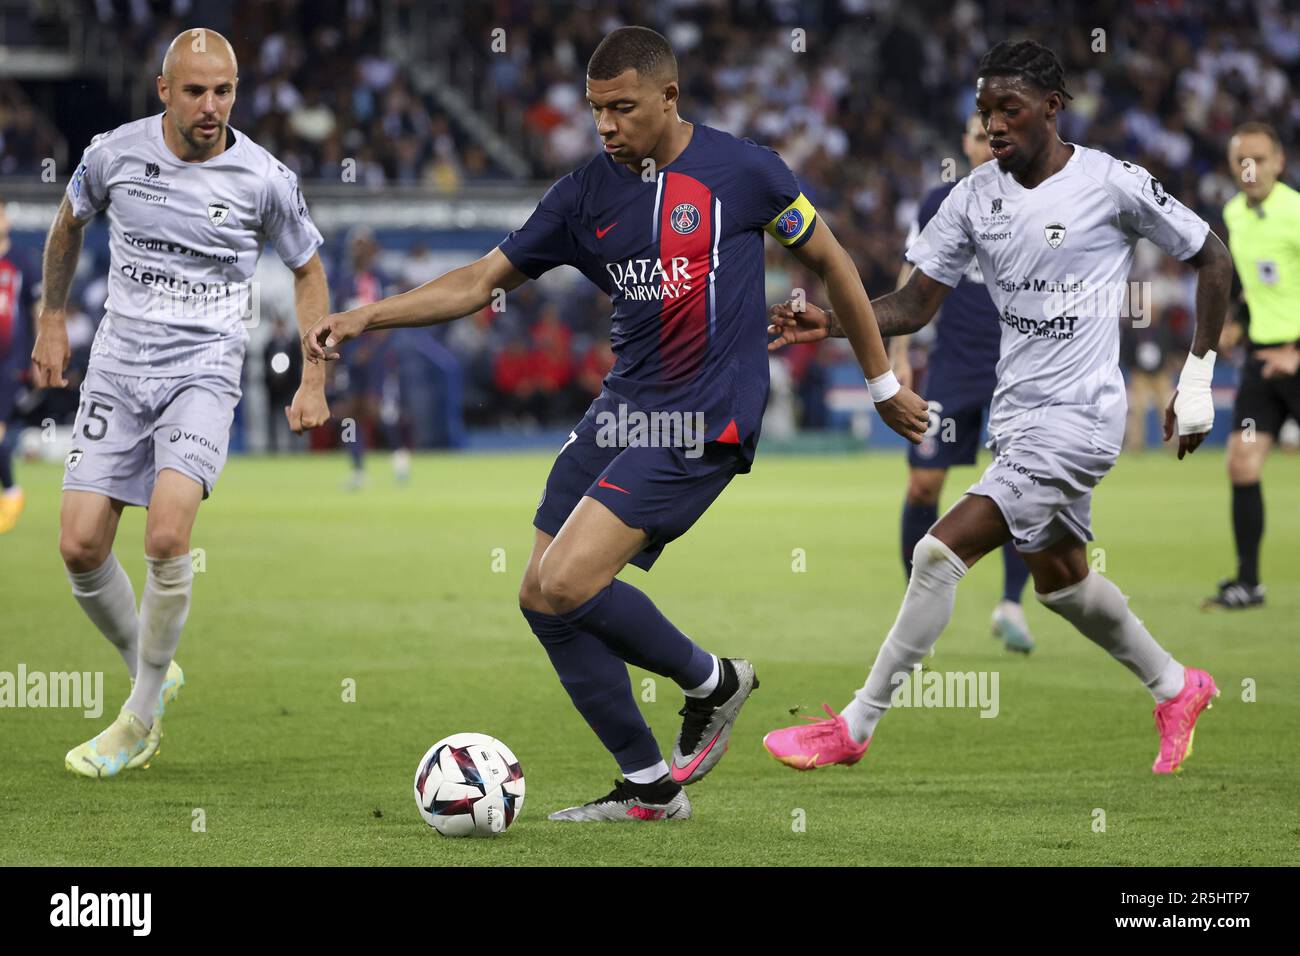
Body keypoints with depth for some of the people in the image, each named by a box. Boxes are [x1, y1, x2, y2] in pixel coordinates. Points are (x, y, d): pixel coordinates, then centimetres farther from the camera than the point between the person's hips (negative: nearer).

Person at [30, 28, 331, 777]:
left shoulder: (264, 178, -7)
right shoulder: (115, 154, -3)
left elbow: (308, 271, 9)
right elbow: (70, 223, 19)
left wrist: (315, 379, 3)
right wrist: (52, 320, 21)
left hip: (205, 370, -3)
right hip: (119, 364, 3)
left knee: (168, 536, -23)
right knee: (81, 545, -7)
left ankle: (142, 713, -5)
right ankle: (152, 671, 20)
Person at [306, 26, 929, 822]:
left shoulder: (741, 171, -8)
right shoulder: (587, 195, 5)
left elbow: (828, 259, 5)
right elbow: (482, 282, 8)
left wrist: (883, 382, 10)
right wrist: (366, 318, -4)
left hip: (703, 424, -7)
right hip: (623, 406, 7)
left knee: (568, 582, -19)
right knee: (540, 598, 2)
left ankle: (711, 681, 6)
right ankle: (650, 787, 14)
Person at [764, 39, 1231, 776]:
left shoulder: (1112, 184, -12)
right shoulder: (975, 196, 3)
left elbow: (1213, 259, -2)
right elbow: (914, 305, 5)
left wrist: (1198, 377, -3)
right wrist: (832, 323, -13)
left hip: (1078, 418, -7)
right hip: (1016, 413, 7)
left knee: (940, 554, -15)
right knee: (1058, 578, 20)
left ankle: (856, 727, -7)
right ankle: (1177, 688, 43)